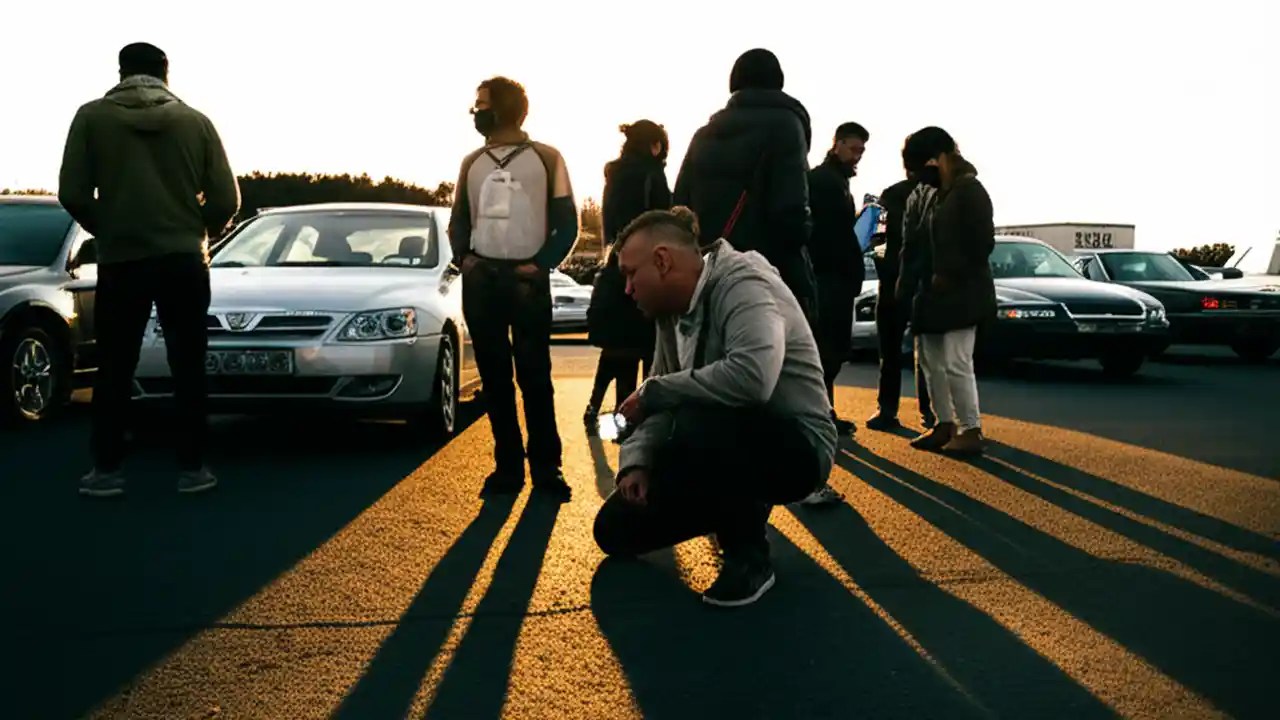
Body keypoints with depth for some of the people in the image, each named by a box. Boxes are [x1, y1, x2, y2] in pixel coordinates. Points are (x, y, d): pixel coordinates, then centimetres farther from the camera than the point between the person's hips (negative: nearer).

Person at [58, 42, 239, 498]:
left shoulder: (92, 116, 2)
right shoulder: (196, 121, 4)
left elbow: (72, 194, -2)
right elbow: (227, 199, 1)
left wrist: (105, 230, 17)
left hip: (119, 261, 0)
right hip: (184, 260, 0)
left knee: (114, 369, 10)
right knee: (188, 368, 8)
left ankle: (106, 470, 12)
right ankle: (192, 468, 9)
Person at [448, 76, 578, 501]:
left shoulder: (546, 159, 2)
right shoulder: (472, 163, 13)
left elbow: (567, 223, 1)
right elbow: (458, 220, 18)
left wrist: (542, 265, -10)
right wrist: (463, 258, 0)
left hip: (527, 280, -4)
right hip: (480, 281, 4)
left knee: (535, 376, -3)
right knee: (494, 377, 5)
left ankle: (546, 468, 4)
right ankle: (508, 467, 12)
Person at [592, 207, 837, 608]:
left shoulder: (742, 284, -21)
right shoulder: (673, 312, 5)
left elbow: (753, 375, -40)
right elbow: (668, 401, 6)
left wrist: (652, 392, -27)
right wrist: (636, 463, -13)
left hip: (793, 448, -8)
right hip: (724, 454, 8)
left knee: (698, 425, -37)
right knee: (616, 529, 2)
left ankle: (750, 557, -14)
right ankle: (743, 508, 18)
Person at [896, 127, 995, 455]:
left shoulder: (969, 190, -9)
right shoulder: (937, 195, 17)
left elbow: (983, 242, -15)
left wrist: (949, 275, -16)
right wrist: (909, 275, 5)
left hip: (962, 292, -9)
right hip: (935, 292, 9)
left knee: (956, 363, -9)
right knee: (930, 360, 11)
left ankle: (971, 431, -1)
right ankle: (945, 425, 20)